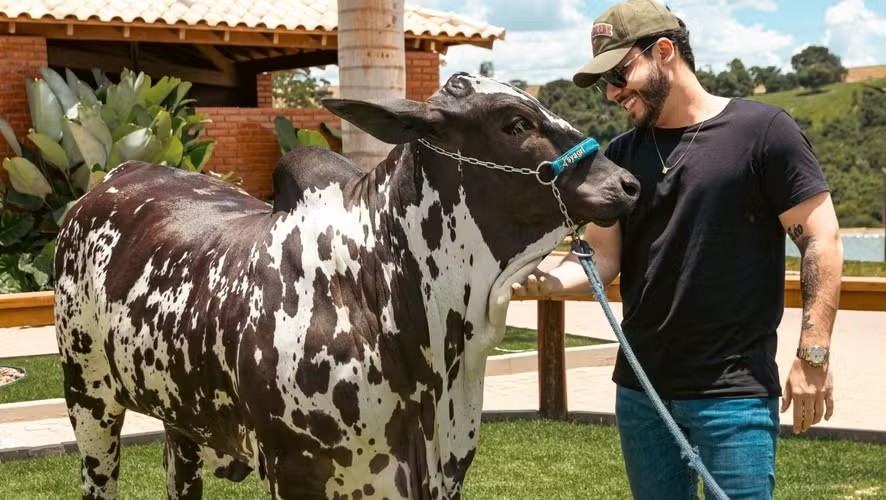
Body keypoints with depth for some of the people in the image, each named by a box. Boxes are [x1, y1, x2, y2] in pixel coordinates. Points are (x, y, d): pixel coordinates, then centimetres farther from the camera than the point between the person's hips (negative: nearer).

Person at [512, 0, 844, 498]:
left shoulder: (762, 130, -7)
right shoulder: (620, 155, 9)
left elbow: (822, 239, -8)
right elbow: (601, 258, 6)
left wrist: (813, 355, -12)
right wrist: (546, 280, -16)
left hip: (735, 391, -5)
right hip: (639, 388, 5)